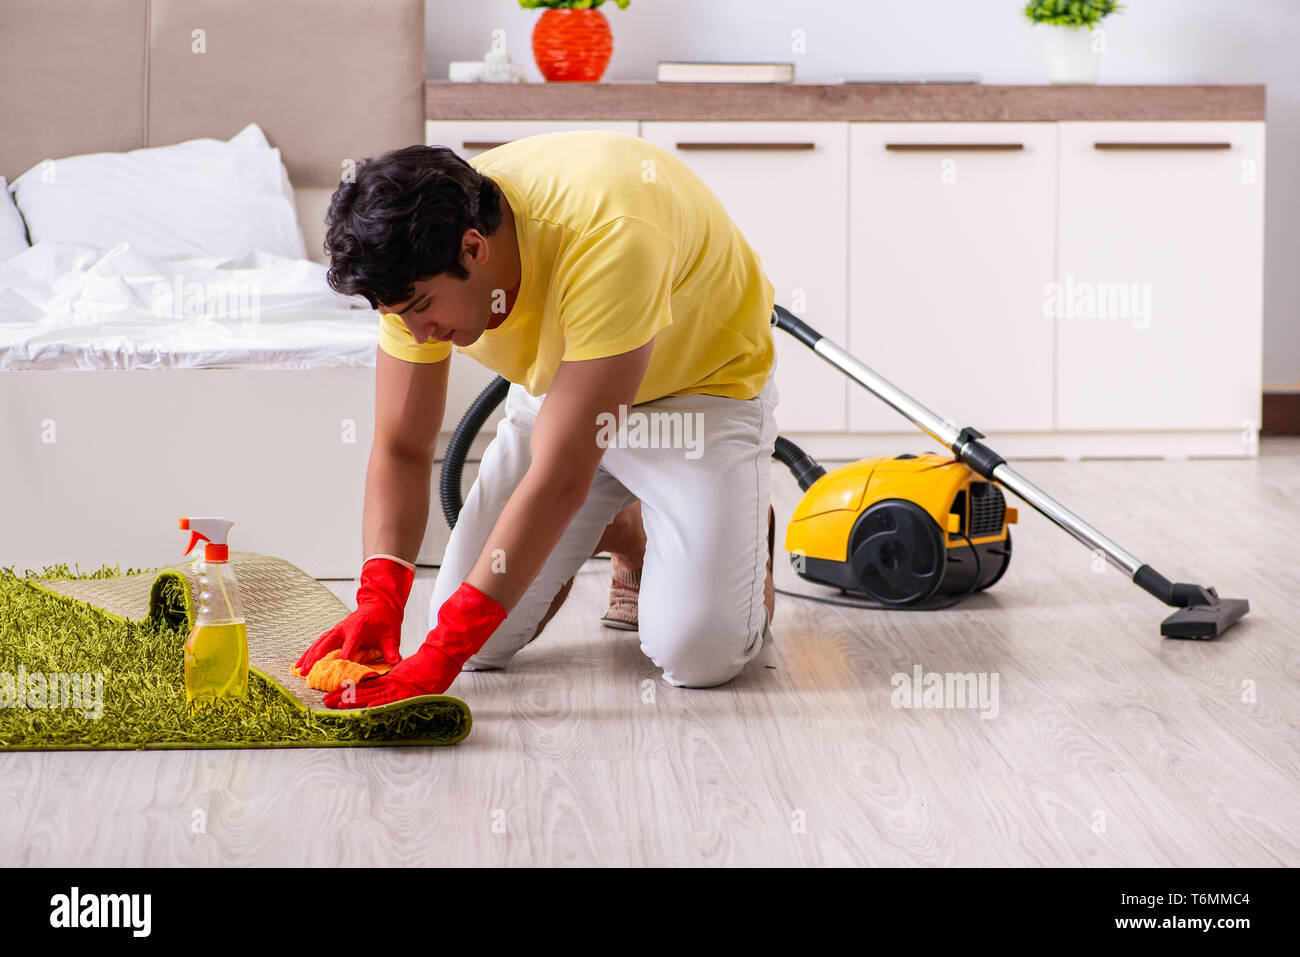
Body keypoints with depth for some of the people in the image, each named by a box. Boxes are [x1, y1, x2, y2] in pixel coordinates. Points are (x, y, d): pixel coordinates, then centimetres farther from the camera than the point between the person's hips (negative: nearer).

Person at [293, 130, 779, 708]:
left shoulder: (606, 241, -42)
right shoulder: (417, 270, -21)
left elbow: (559, 479, -43)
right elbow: (400, 451, -13)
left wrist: (440, 657, -44)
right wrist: (378, 602, -32)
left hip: (703, 383, -5)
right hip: (557, 386, 5)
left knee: (698, 654, -22)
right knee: (482, 644, -6)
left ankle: (742, 526, 10)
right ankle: (619, 530, 20)